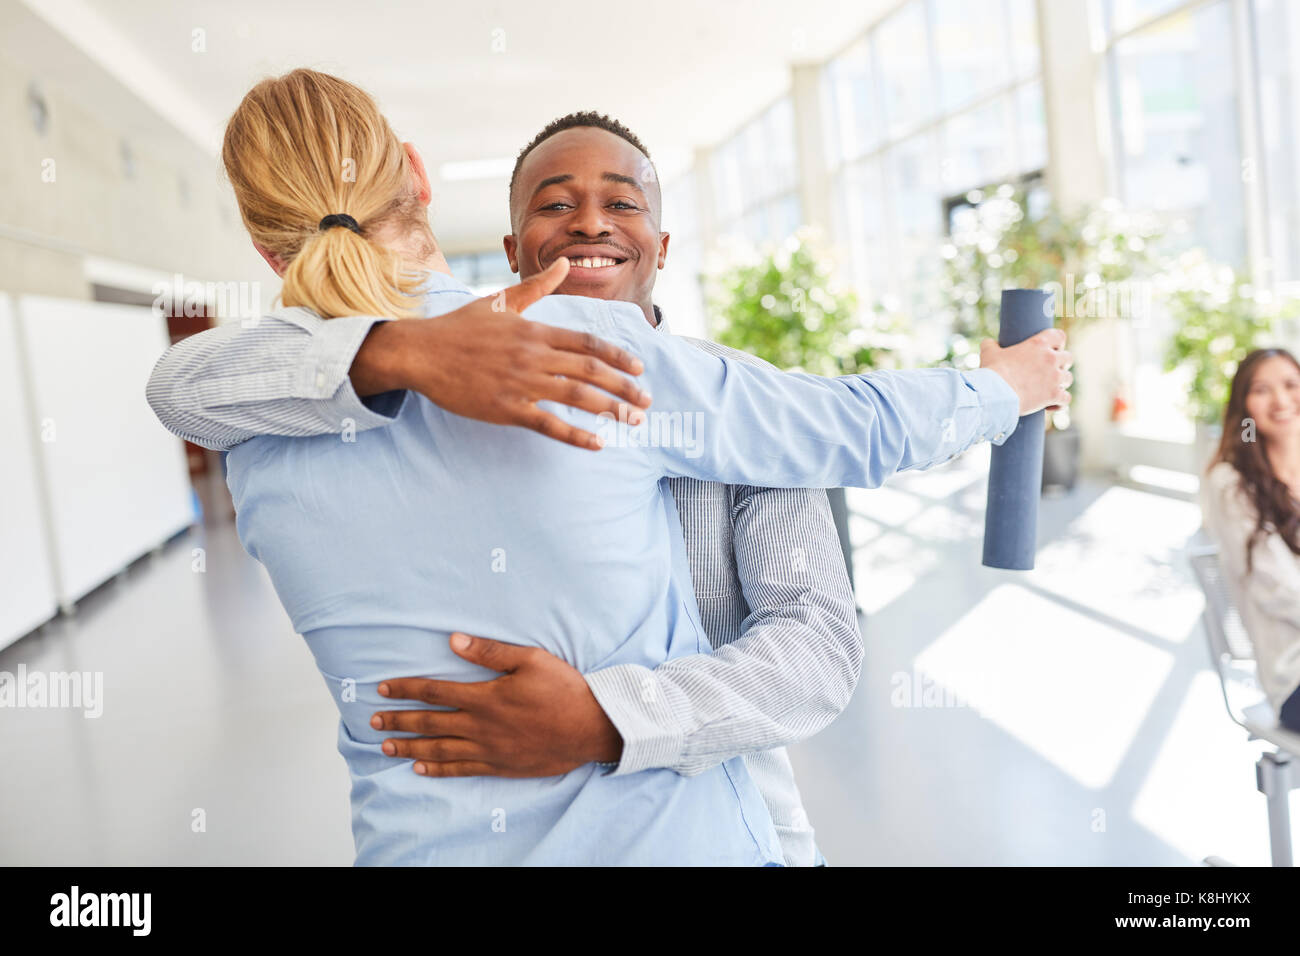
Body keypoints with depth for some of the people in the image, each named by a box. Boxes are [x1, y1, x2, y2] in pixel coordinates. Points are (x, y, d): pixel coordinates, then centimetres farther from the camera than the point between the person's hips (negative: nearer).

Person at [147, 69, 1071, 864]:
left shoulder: (262, 457, -7)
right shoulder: (589, 343, -16)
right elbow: (855, 428, -4)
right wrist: (1003, 385, 15)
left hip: (436, 846, 2)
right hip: (666, 836, -2)